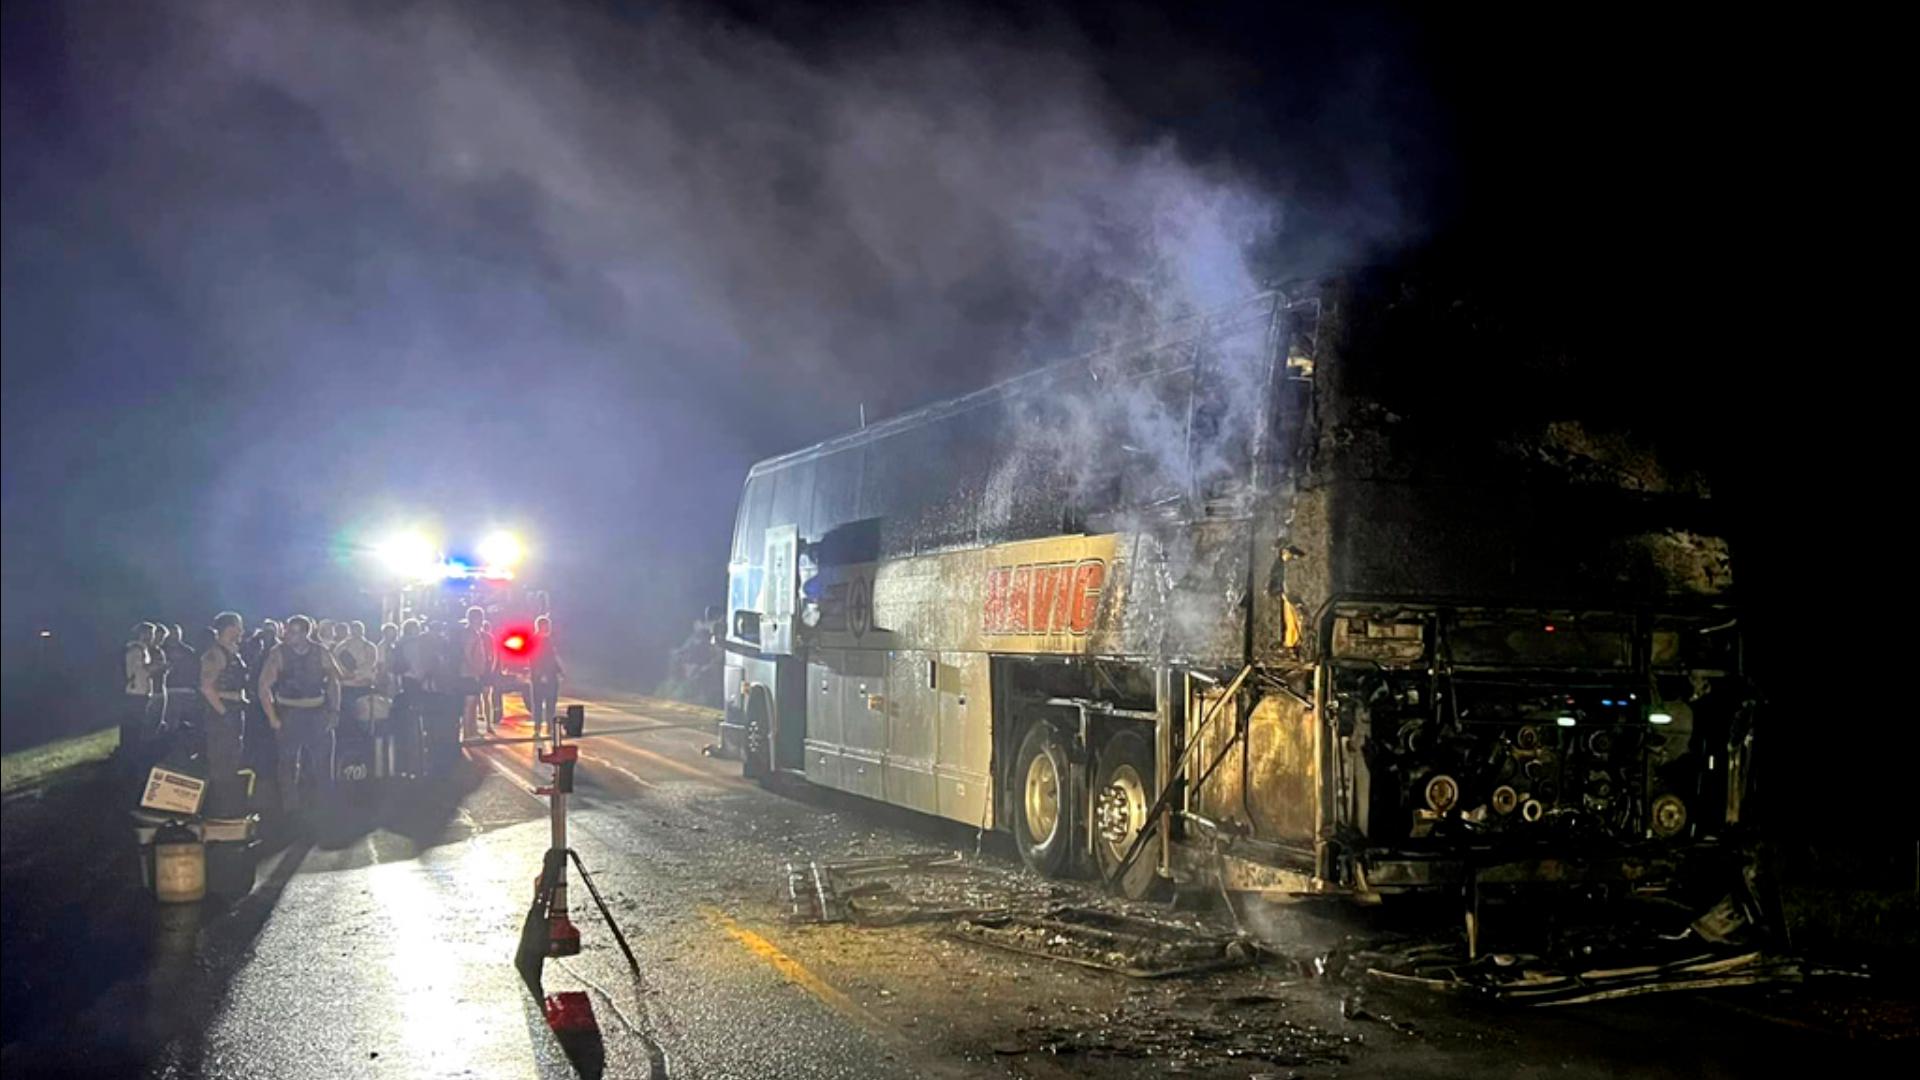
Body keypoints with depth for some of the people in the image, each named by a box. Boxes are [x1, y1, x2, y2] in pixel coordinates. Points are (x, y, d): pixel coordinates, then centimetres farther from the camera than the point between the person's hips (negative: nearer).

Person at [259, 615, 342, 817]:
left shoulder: (320, 653, -1)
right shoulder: (279, 654, -6)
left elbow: (333, 681, 7)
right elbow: (264, 686, -7)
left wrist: (334, 711, 0)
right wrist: (272, 717, -12)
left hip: (318, 714, 1)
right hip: (289, 715, -1)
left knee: (323, 764, 3)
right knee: (288, 765, 5)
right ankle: (290, 809, 16)